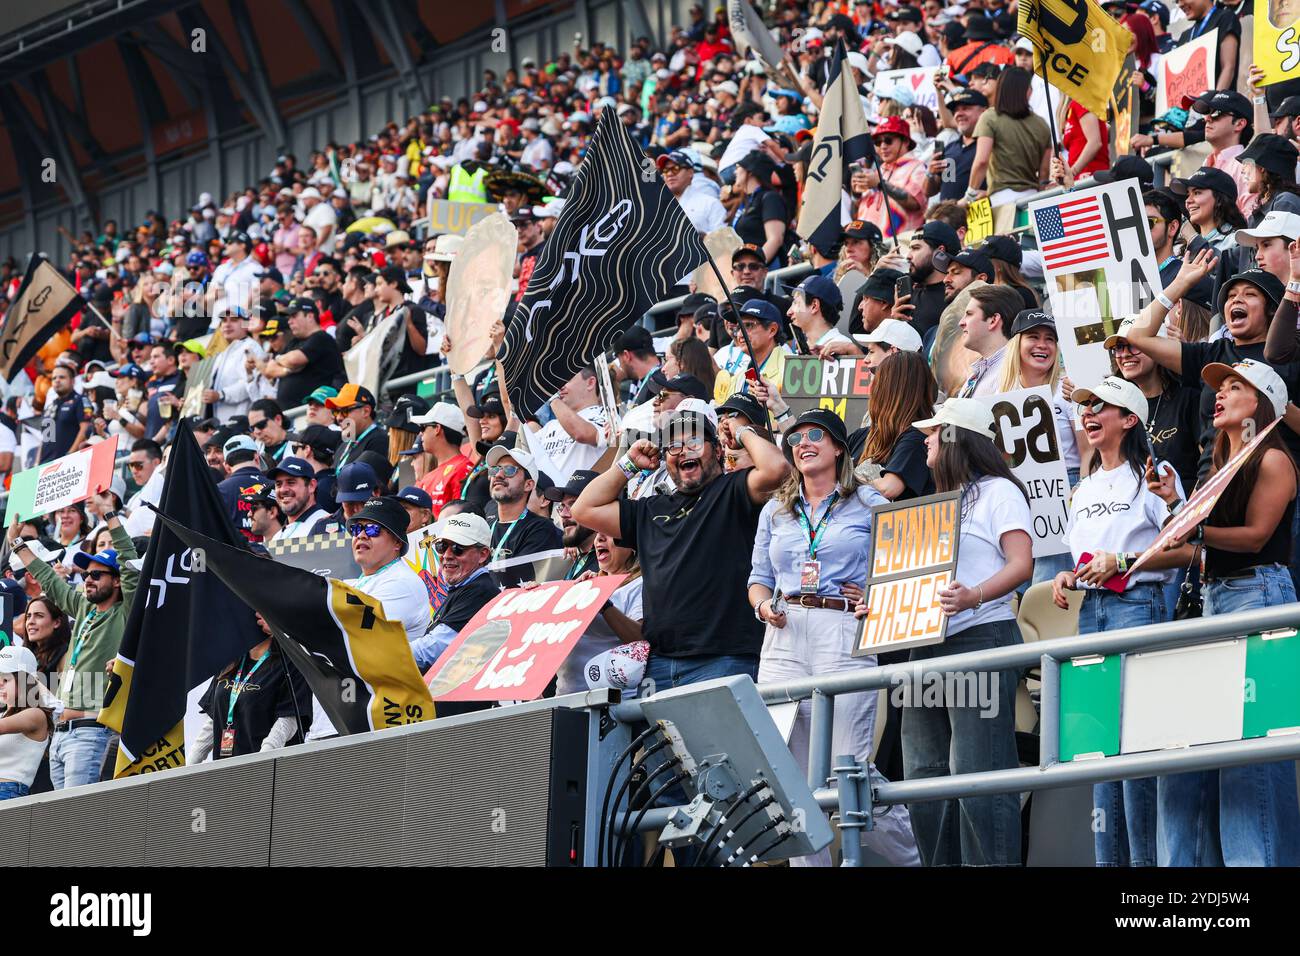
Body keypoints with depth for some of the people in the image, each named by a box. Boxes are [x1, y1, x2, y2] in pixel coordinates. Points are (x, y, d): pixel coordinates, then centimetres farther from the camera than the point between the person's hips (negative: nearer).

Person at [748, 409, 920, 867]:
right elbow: (759, 578, 22)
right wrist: (763, 604, 2)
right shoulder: (775, 512, 20)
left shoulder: (869, 505, 6)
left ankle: (913, 853, 8)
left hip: (844, 634, -5)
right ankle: (808, 862, 4)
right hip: (784, 637, 5)